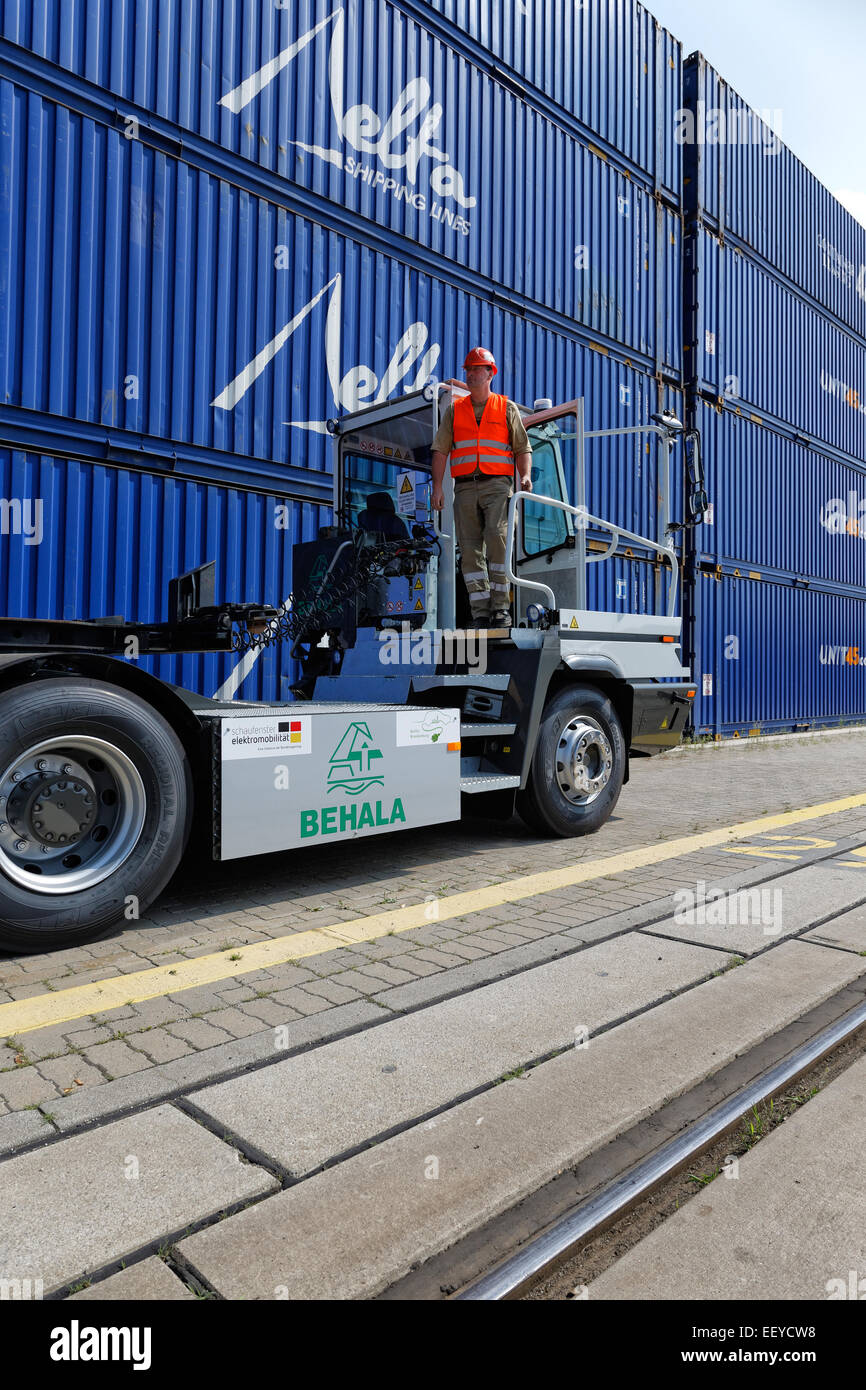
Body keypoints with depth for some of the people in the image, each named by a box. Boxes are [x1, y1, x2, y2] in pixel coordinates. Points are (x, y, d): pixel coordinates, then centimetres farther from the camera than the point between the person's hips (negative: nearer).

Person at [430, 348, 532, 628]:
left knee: (497, 538, -20)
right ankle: (480, 612, -3)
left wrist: (525, 476, -9)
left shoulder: (507, 408, 12)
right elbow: (440, 450, 12)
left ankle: (501, 607, -15)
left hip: (497, 485, -2)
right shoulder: (454, 410, 17)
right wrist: (437, 486, 1)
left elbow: (522, 448, 9)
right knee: (470, 548, -4)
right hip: (465, 488, 3)